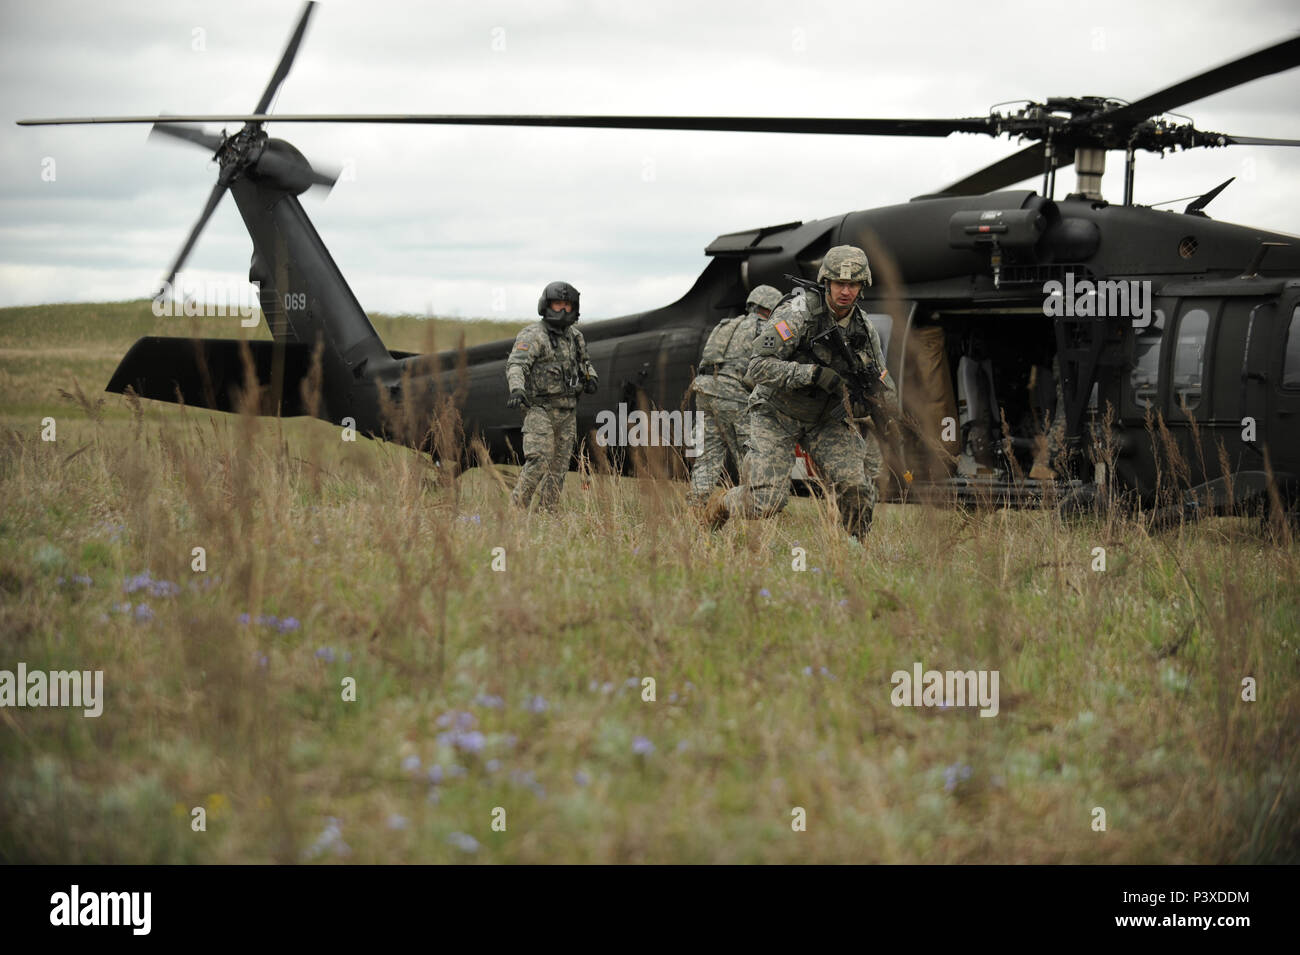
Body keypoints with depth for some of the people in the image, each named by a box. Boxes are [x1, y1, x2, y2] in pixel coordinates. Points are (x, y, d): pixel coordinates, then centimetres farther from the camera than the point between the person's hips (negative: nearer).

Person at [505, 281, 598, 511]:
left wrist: (590, 378, 10)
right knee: (538, 461, -20)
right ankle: (517, 508, -13)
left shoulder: (575, 336, 13)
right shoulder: (533, 335, -9)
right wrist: (517, 389, -42)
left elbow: (584, 360, 32)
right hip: (540, 408, -7)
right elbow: (516, 364, -23)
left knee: (558, 467, 6)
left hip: (567, 412, 7)